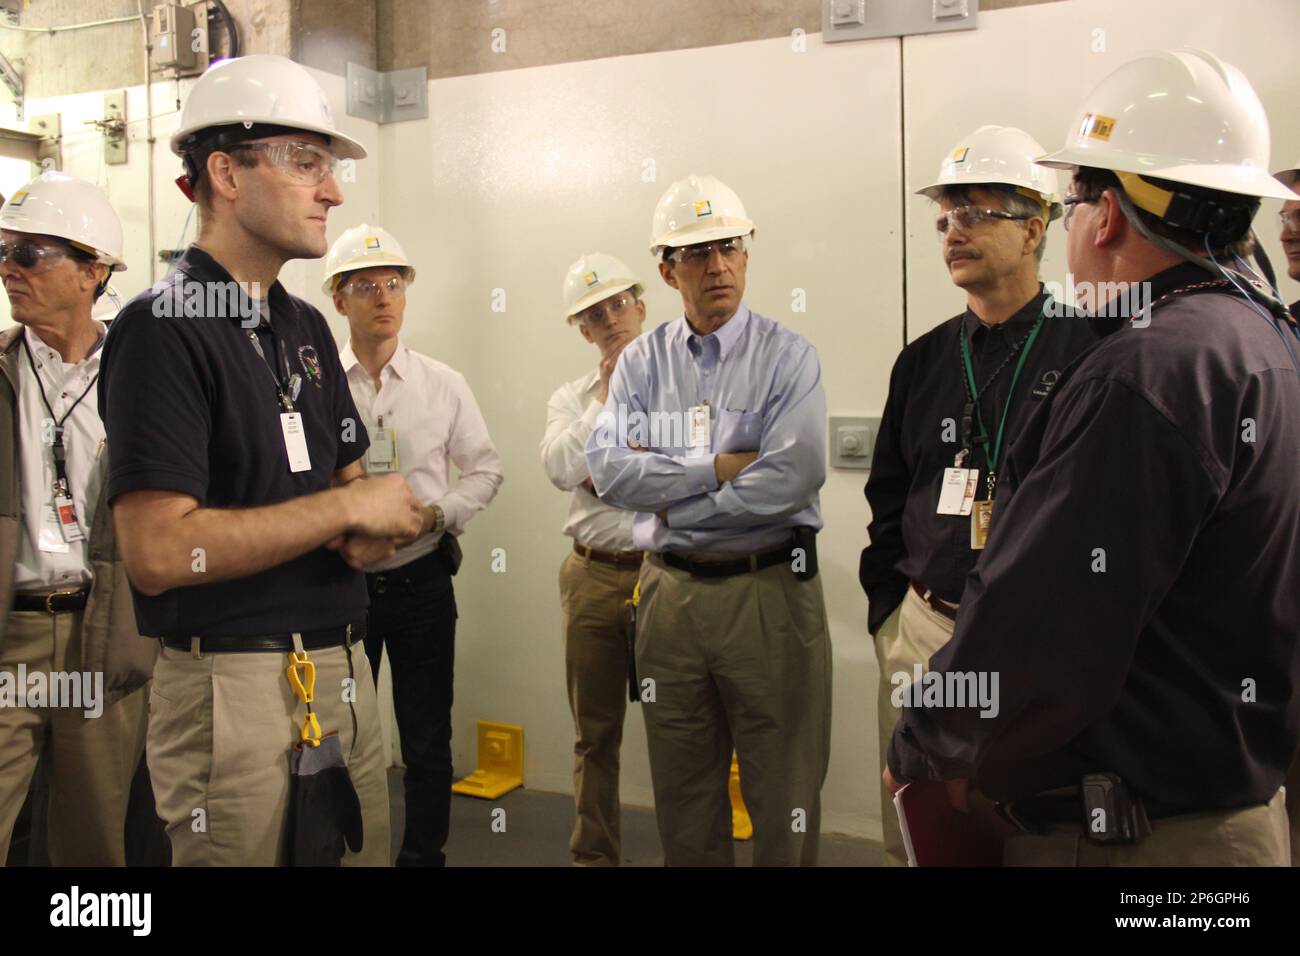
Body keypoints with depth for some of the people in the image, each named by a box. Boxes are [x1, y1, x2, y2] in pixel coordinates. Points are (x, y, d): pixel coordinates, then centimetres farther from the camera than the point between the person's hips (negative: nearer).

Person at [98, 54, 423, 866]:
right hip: (236, 690, -7)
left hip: (344, 673, 8)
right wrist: (345, 507, -15)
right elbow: (158, 551, -22)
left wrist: (375, 527, -4)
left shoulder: (307, 327, 12)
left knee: (368, 850, 16)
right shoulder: (165, 329, -13)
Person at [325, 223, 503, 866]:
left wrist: (434, 513, -9)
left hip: (421, 581, 1)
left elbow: (485, 468, 6)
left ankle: (424, 855, 25)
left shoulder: (443, 385, 2)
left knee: (427, 741, 9)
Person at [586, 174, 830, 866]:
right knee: (682, 792, 17)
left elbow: (788, 480, -18)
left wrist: (671, 496, -10)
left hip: (769, 592, -3)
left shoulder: (787, 358, -3)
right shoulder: (641, 362, 7)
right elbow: (607, 468, -7)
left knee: (783, 795, 7)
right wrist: (719, 468, -14)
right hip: (670, 592, 3)